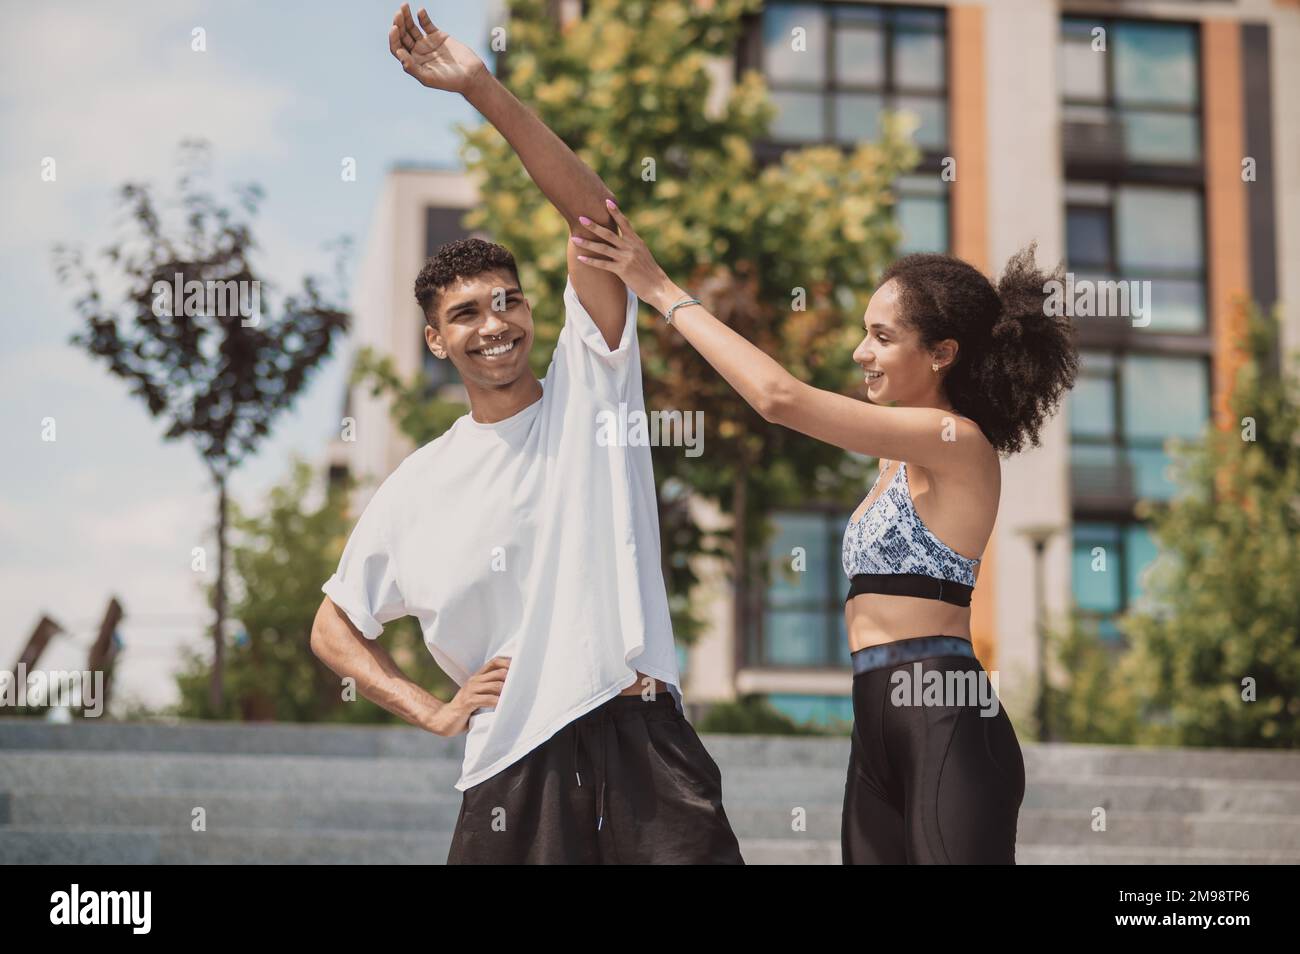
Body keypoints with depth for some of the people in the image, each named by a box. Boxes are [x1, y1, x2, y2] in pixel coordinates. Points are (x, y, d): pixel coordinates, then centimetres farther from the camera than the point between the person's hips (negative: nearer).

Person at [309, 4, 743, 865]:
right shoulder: (420, 488, 12)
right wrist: (433, 711, 6)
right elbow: (335, 630, 21)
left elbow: (593, 212, -3)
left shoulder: (588, 390, 7)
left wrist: (483, 89, -10)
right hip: (514, 767, 2)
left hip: (642, 738, -1)